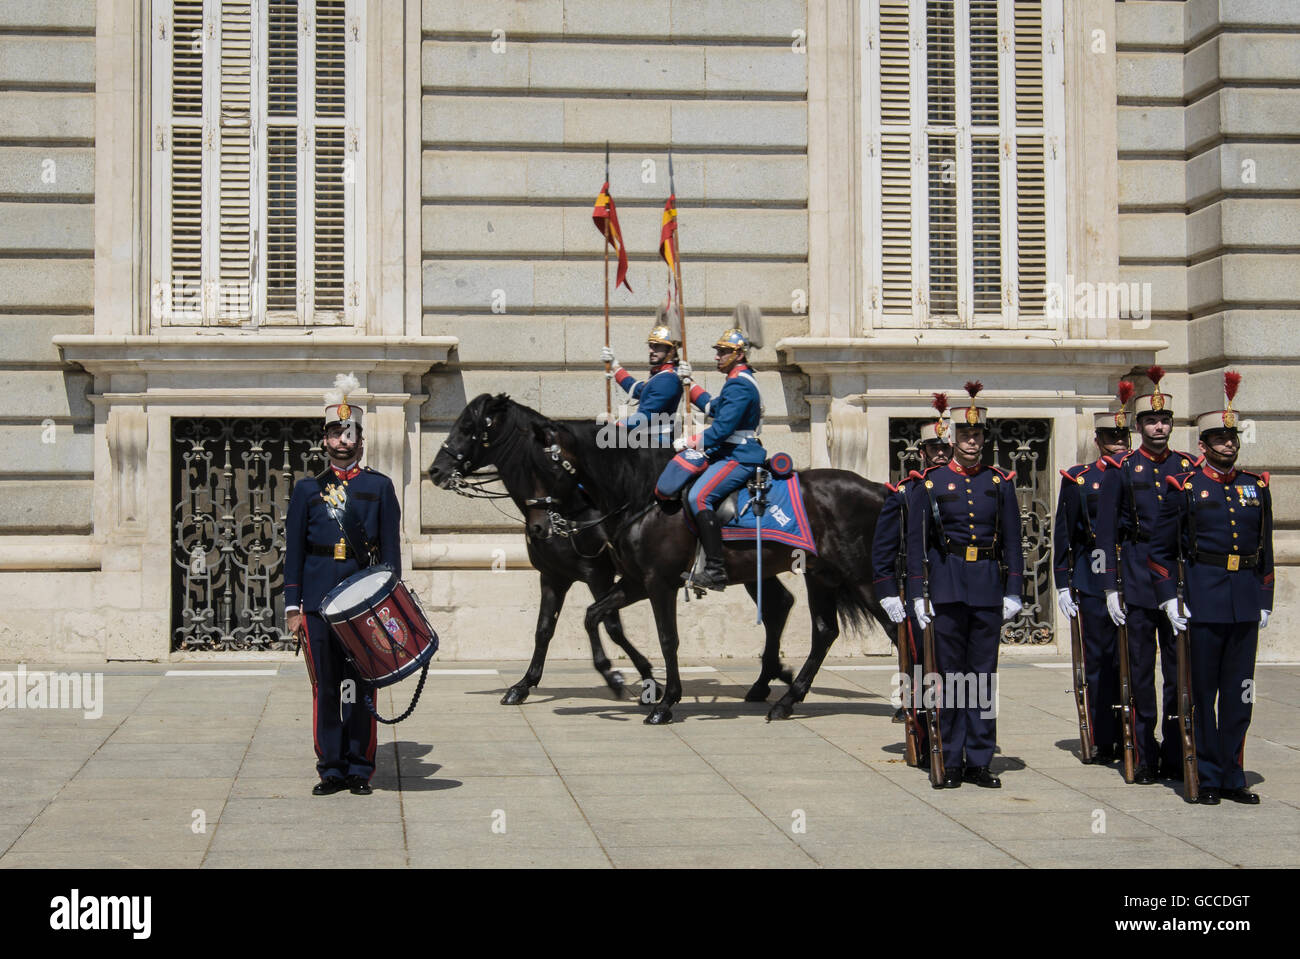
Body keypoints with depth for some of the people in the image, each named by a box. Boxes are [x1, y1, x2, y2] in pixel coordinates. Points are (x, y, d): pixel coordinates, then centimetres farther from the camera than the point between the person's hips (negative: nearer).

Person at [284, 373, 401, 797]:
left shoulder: (379, 486, 8)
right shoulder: (307, 489, 10)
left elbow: (391, 549, 6)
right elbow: (294, 551, 8)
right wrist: (293, 606, 2)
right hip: (319, 602, 1)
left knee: (360, 685, 1)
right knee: (325, 686, 3)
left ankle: (359, 768, 9)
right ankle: (331, 769, 9)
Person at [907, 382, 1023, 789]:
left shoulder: (1000, 482, 8)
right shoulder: (932, 483, 2)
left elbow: (1012, 541, 10)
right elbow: (916, 541, 1)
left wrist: (1013, 591, 3)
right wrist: (917, 595, -5)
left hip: (988, 586, 2)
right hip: (947, 586, -2)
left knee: (983, 674, 5)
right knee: (949, 674, 0)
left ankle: (979, 760, 11)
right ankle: (950, 762, 7)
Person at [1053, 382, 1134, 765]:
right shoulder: (1078, 478, 4)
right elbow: (1063, 535, 4)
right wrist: (1063, 585, -1)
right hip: (1094, 584, -2)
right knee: (1100, 662, 1)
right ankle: (1103, 742, 7)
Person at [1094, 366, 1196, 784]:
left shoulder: (1188, 467, 9)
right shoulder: (1121, 470, 3)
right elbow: (1105, 533, 2)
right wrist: (1109, 586, -4)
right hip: (1138, 575, -2)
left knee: (1180, 666, 2)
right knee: (1141, 667, 1)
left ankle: (1175, 756, 9)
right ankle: (1145, 756, 7)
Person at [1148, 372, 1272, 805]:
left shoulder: (1256, 486, 11)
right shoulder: (1185, 487, 0)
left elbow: (1265, 547, 16)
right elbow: (1161, 549, 3)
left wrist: (1265, 599, 11)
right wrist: (1168, 597, -6)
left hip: (1245, 600, 3)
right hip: (1203, 597, -3)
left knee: (1238, 692, 6)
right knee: (1202, 691, 2)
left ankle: (1233, 777, 14)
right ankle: (1208, 778, 10)